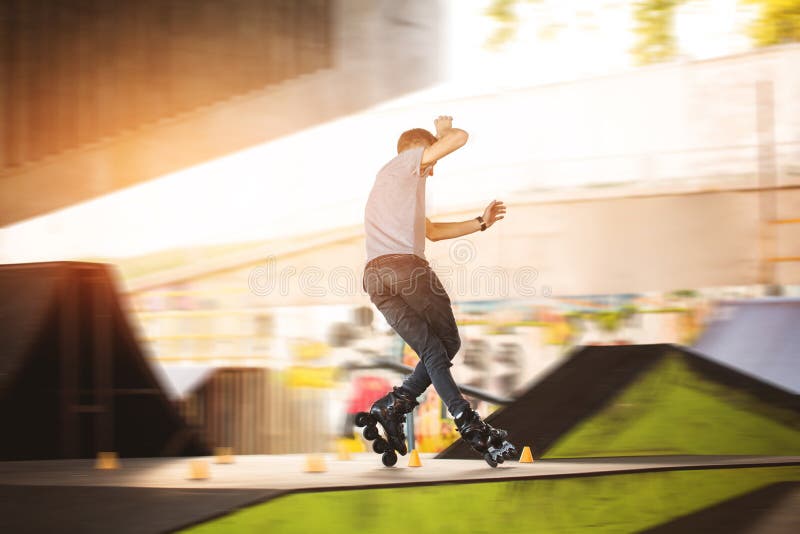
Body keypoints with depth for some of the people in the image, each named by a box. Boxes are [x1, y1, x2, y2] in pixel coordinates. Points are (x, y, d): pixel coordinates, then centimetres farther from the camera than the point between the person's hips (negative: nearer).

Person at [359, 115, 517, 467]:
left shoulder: (388, 182, 36)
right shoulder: (408, 162, 12)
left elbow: (431, 231, 38)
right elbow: (460, 137, 5)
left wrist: (481, 223, 40)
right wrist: (444, 131, 29)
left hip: (374, 276, 8)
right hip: (407, 265, -7)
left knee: (433, 351, 5)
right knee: (448, 343, 5)